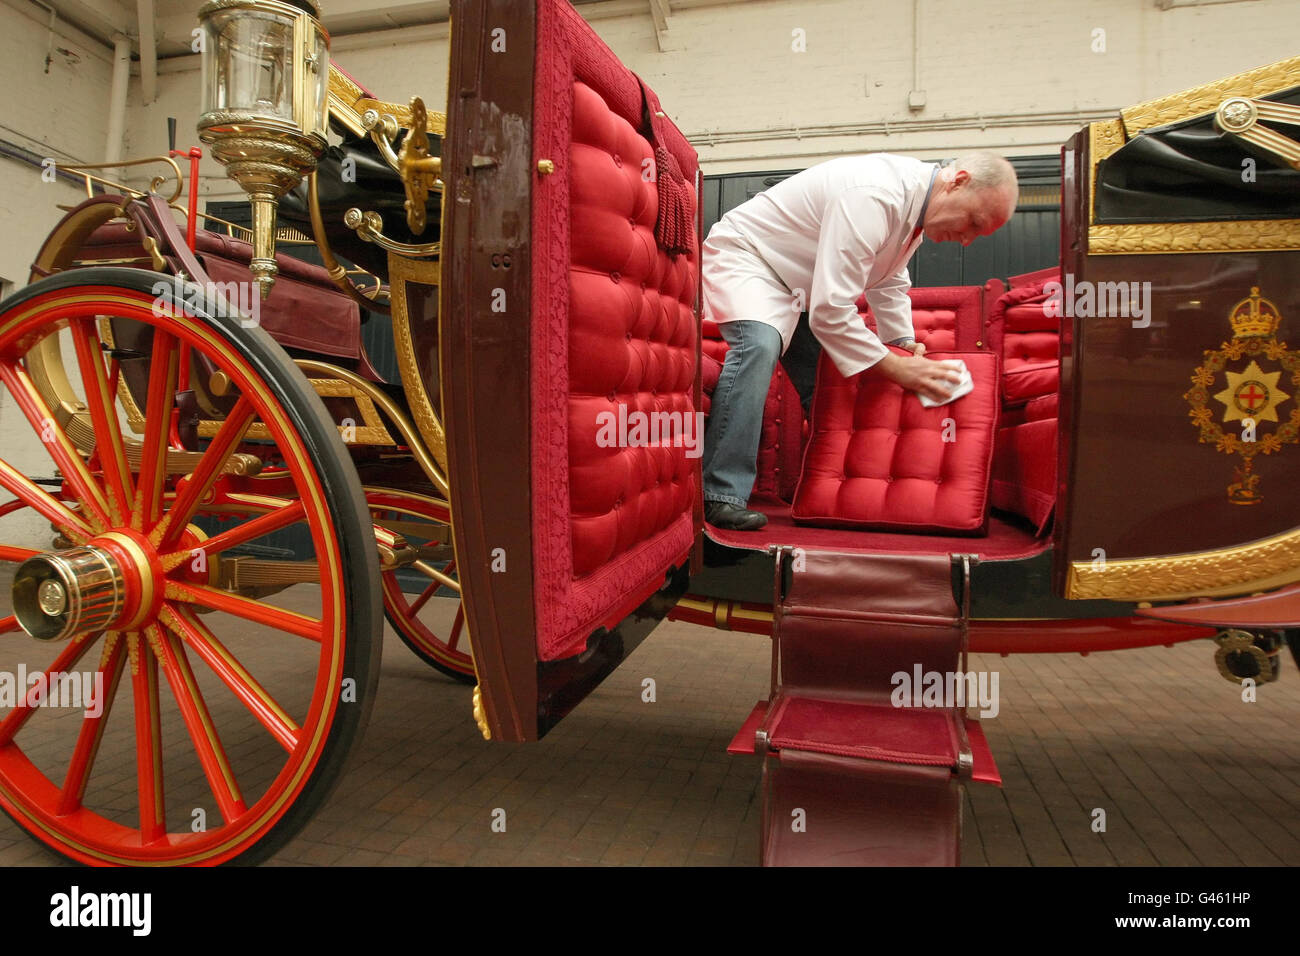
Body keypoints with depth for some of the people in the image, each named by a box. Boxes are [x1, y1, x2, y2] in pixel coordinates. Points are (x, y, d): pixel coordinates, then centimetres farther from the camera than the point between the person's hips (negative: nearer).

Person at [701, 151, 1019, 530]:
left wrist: (904, 341, 5)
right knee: (759, 344, -35)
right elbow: (830, 310, -33)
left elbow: (888, 282, 18)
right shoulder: (874, 195, -31)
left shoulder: (917, 204, 1)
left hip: (797, 290, 10)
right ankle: (720, 497, -36)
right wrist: (895, 367, -25)